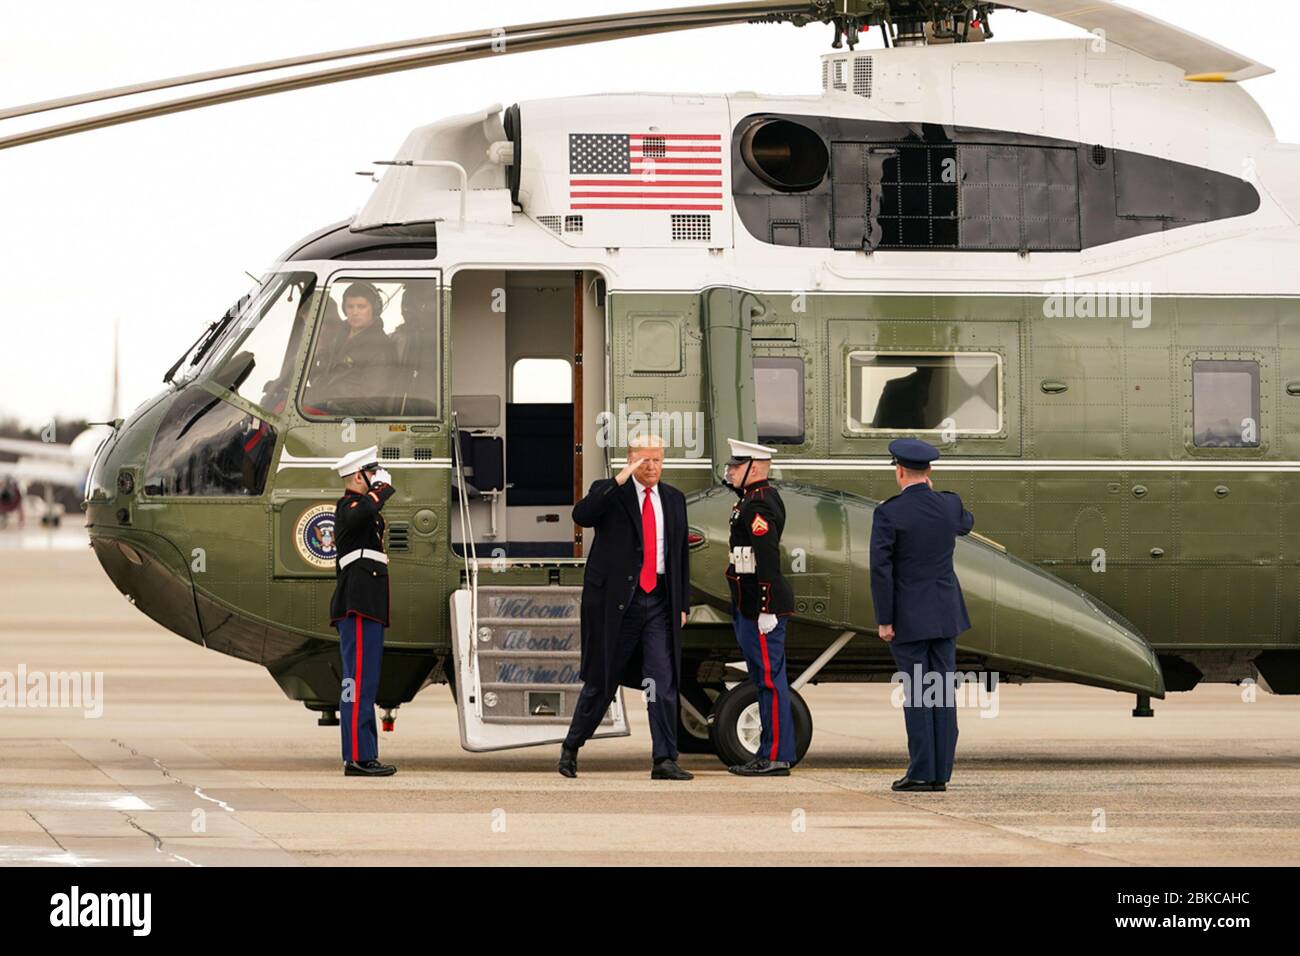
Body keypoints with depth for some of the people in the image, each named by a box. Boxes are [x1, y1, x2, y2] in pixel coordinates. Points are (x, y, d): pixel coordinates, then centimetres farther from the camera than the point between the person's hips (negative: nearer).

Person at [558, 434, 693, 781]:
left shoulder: (674, 499, 13)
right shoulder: (608, 491, -1)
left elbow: (681, 554, 17)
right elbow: (581, 515, -22)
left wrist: (683, 604, 12)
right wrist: (620, 481, -27)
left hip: (660, 602, 3)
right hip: (616, 600, -3)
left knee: (664, 683, -6)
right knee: (602, 682, 5)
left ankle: (664, 761, -5)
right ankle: (571, 748, 22)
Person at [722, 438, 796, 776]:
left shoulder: (758, 505, -16)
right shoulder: (758, 499, 17)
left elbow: (769, 559, -22)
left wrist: (766, 611, -24)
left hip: (760, 606, -11)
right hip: (749, 606, 11)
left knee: (770, 678, -8)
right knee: (765, 680, 13)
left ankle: (777, 757, -7)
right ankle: (770, 753, 17)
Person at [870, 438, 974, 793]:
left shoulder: (888, 513, -13)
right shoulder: (949, 504, 0)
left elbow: (881, 569, -15)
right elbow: (965, 524, 26)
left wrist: (884, 620, -9)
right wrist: (933, 494, 25)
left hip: (907, 616, -4)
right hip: (945, 614, 4)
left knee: (916, 694, -2)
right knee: (943, 692, 5)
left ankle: (921, 772, -3)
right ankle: (941, 773, 5)